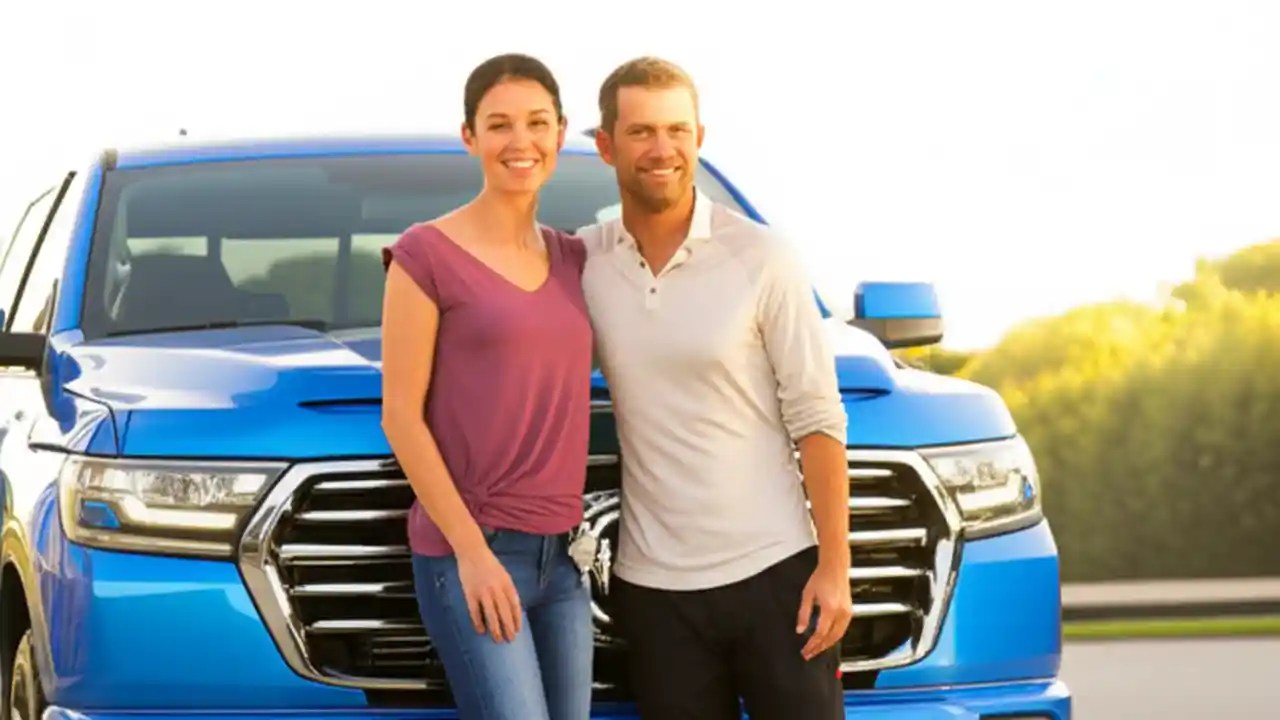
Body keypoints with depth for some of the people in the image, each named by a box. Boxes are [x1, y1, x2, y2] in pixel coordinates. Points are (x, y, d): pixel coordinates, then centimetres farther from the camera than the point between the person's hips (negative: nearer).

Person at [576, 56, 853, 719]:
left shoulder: (761, 258, -4)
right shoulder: (582, 262, 3)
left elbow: (817, 419, -4)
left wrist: (834, 565, -9)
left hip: (775, 569, -3)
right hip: (654, 586, 3)